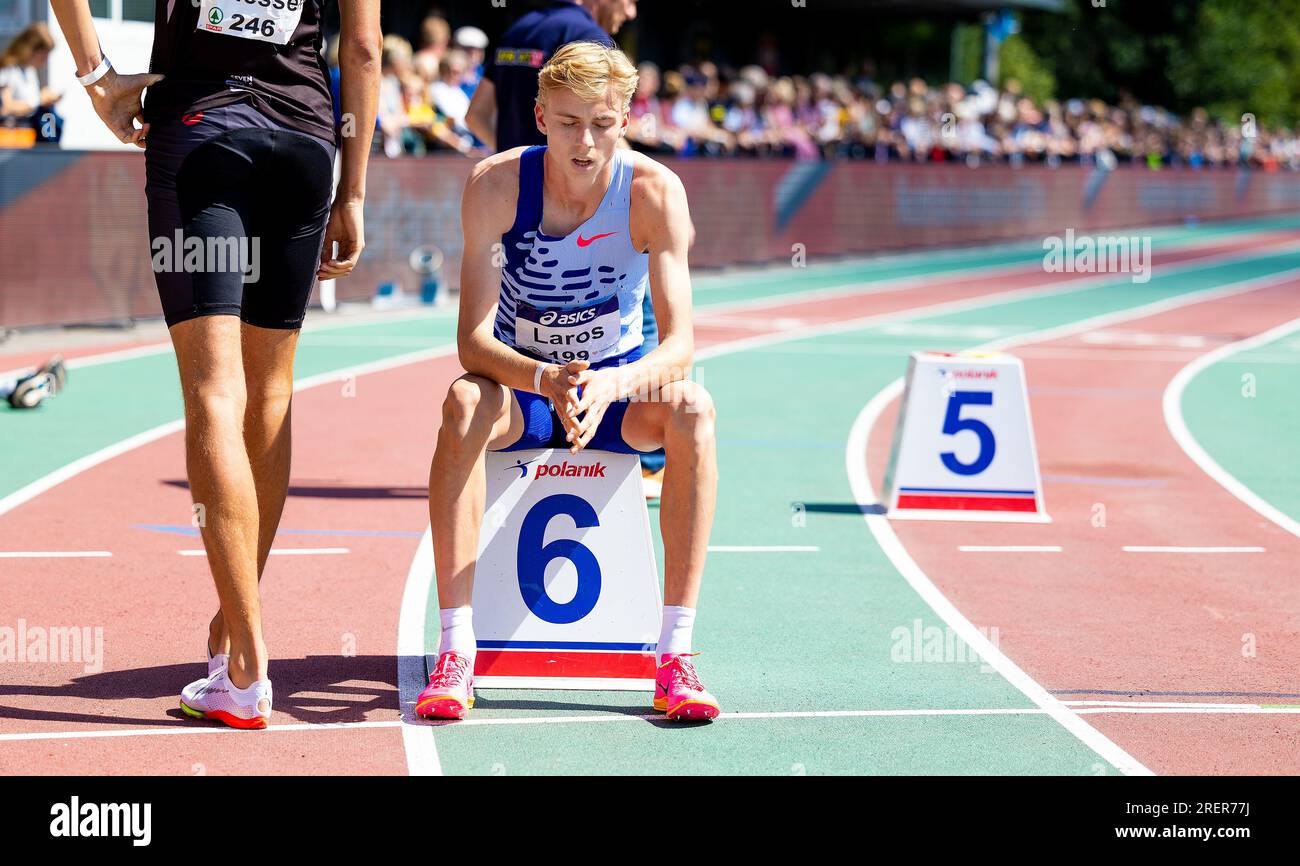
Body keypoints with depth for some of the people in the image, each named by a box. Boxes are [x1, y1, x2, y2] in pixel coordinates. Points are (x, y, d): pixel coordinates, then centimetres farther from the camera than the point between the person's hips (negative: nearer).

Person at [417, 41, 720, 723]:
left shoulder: (654, 192, -20)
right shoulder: (496, 184, -20)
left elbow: (680, 345, -25)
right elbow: (473, 340, -24)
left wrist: (611, 385, -46)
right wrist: (546, 380, -44)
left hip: (618, 383, 0)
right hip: (521, 382, 0)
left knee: (691, 408, -32)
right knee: (465, 404, -34)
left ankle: (675, 655, -30)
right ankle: (455, 653, -34)